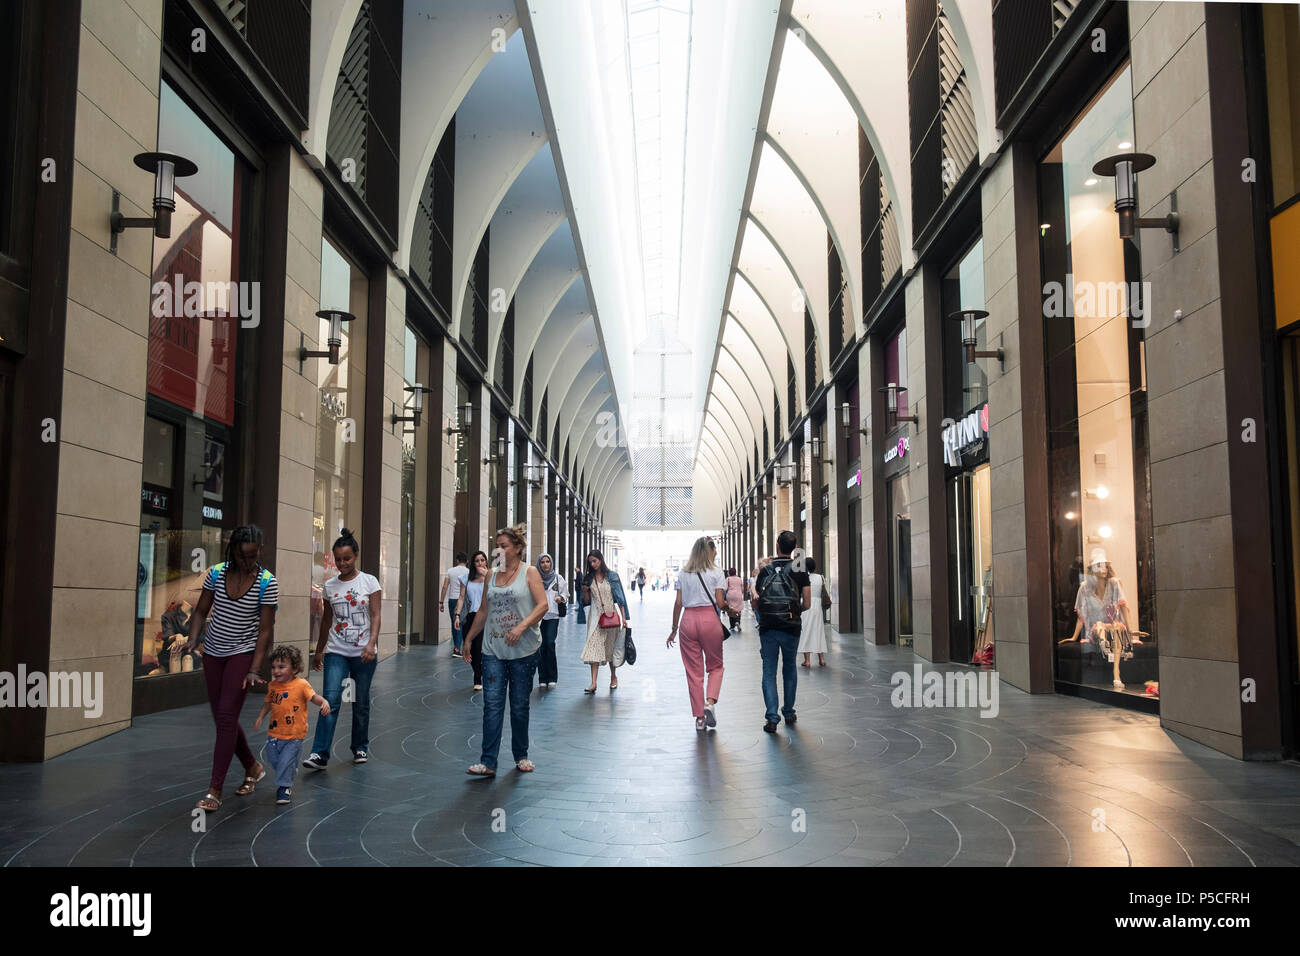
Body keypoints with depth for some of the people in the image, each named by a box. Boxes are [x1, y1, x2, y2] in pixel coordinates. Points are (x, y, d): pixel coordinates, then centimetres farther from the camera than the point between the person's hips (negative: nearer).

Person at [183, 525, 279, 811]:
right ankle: (252, 767, 32)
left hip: (243, 653, -4)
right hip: (213, 653, 5)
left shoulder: (267, 582, -13)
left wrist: (255, 670, -17)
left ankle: (214, 791, -6)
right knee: (222, 719, 10)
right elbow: (201, 611, 6)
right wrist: (193, 639, -12)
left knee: (227, 716, -12)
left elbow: (265, 629, -12)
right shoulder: (216, 574, -4)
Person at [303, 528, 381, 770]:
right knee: (330, 700, -12)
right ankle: (320, 754, -13)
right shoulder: (330, 586, 7)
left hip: (363, 653, -2)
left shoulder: (369, 581, -2)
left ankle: (360, 747, 24)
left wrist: (371, 644, -20)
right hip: (336, 652, 2)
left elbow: (375, 616, -7)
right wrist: (318, 651, 20)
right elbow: (327, 619, 17)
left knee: (361, 702, 8)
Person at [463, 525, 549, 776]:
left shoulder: (529, 573, -2)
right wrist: (469, 638, 19)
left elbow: (543, 605, -12)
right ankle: (488, 762, -5)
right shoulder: (492, 576, 11)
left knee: (519, 706, 7)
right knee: (492, 704, -5)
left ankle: (521, 756, 23)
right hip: (493, 650, 3)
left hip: (523, 651, -3)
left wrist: (521, 626, -25)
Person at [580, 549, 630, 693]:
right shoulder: (588, 578, 6)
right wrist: (585, 591, -9)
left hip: (611, 615, -1)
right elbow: (587, 602, 11)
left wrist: (624, 617, -3)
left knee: (611, 647, 10)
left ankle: (613, 676, 31)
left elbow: (620, 597, 1)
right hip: (596, 616, 1)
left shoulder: (612, 576, 0)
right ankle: (593, 683, -14)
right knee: (594, 648, -9)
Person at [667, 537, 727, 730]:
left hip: (688, 619, 3)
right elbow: (720, 603, -4)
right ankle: (710, 702, -9)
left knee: (693, 670, 8)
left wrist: (674, 629, 12)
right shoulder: (715, 573, -1)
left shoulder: (683, 574, 8)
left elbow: (678, 603, 6)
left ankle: (699, 717, 10)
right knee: (715, 666, 14)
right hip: (710, 619, -2)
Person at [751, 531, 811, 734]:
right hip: (790, 628, 0)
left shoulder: (766, 570, 3)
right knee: (790, 669, 18)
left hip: (767, 628, 0)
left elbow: (755, 601, 4)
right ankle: (789, 713, 26)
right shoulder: (799, 571, -1)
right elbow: (806, 604, -2)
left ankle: (772, 717, -5)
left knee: (769, 672, 4)